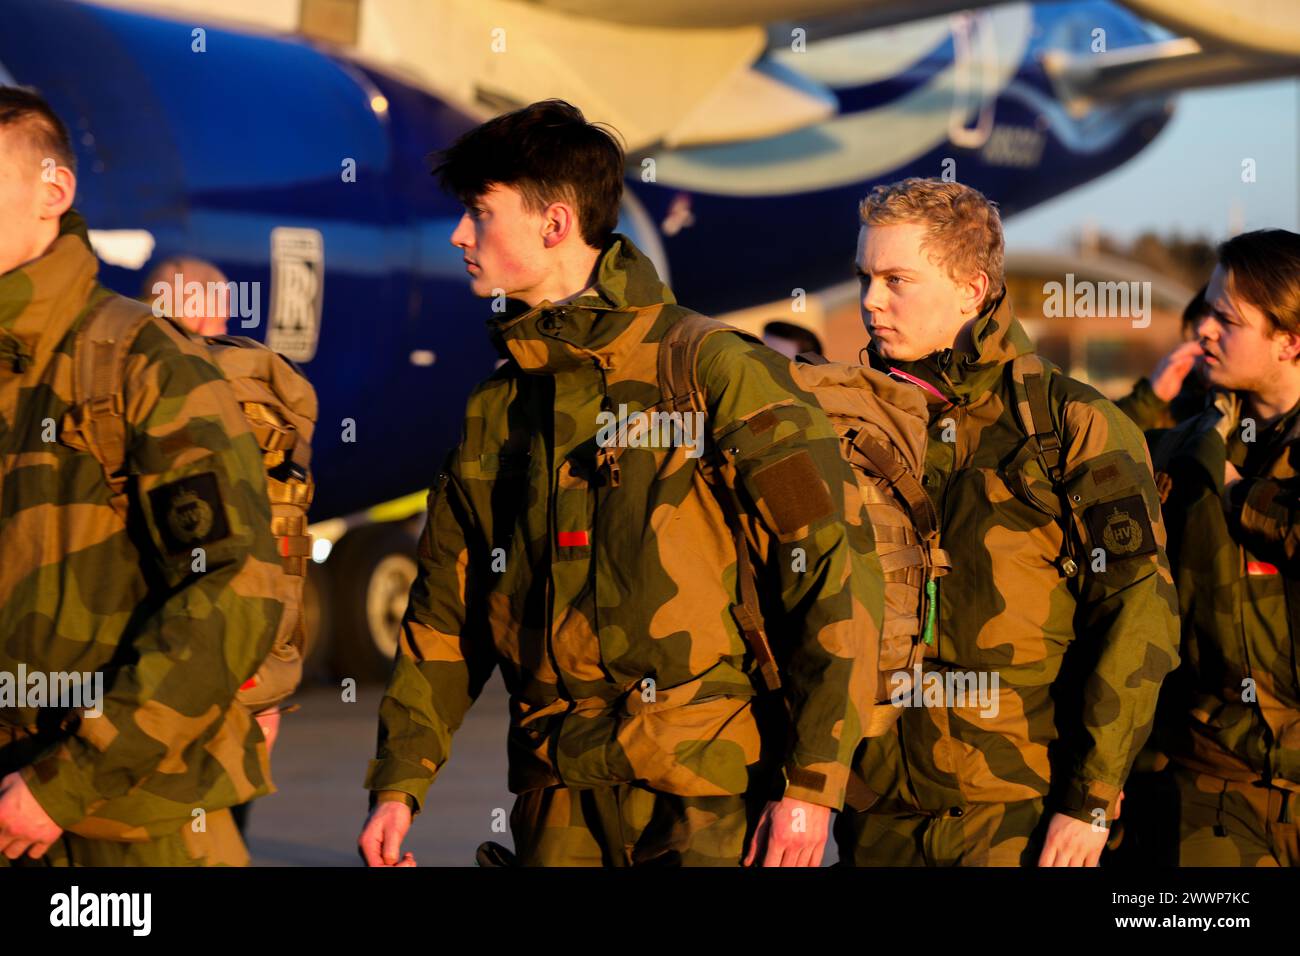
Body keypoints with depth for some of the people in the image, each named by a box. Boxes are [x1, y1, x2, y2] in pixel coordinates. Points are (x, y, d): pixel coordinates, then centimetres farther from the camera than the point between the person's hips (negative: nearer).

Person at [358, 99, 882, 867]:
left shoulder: (716, 371, -7)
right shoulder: (494, 412, 13)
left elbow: (839, 569, -11)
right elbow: (447, 613, 19)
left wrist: (811, 785, -15)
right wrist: (400, 782, 11)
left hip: (710, 798, -5)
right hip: (560, 800, 5)